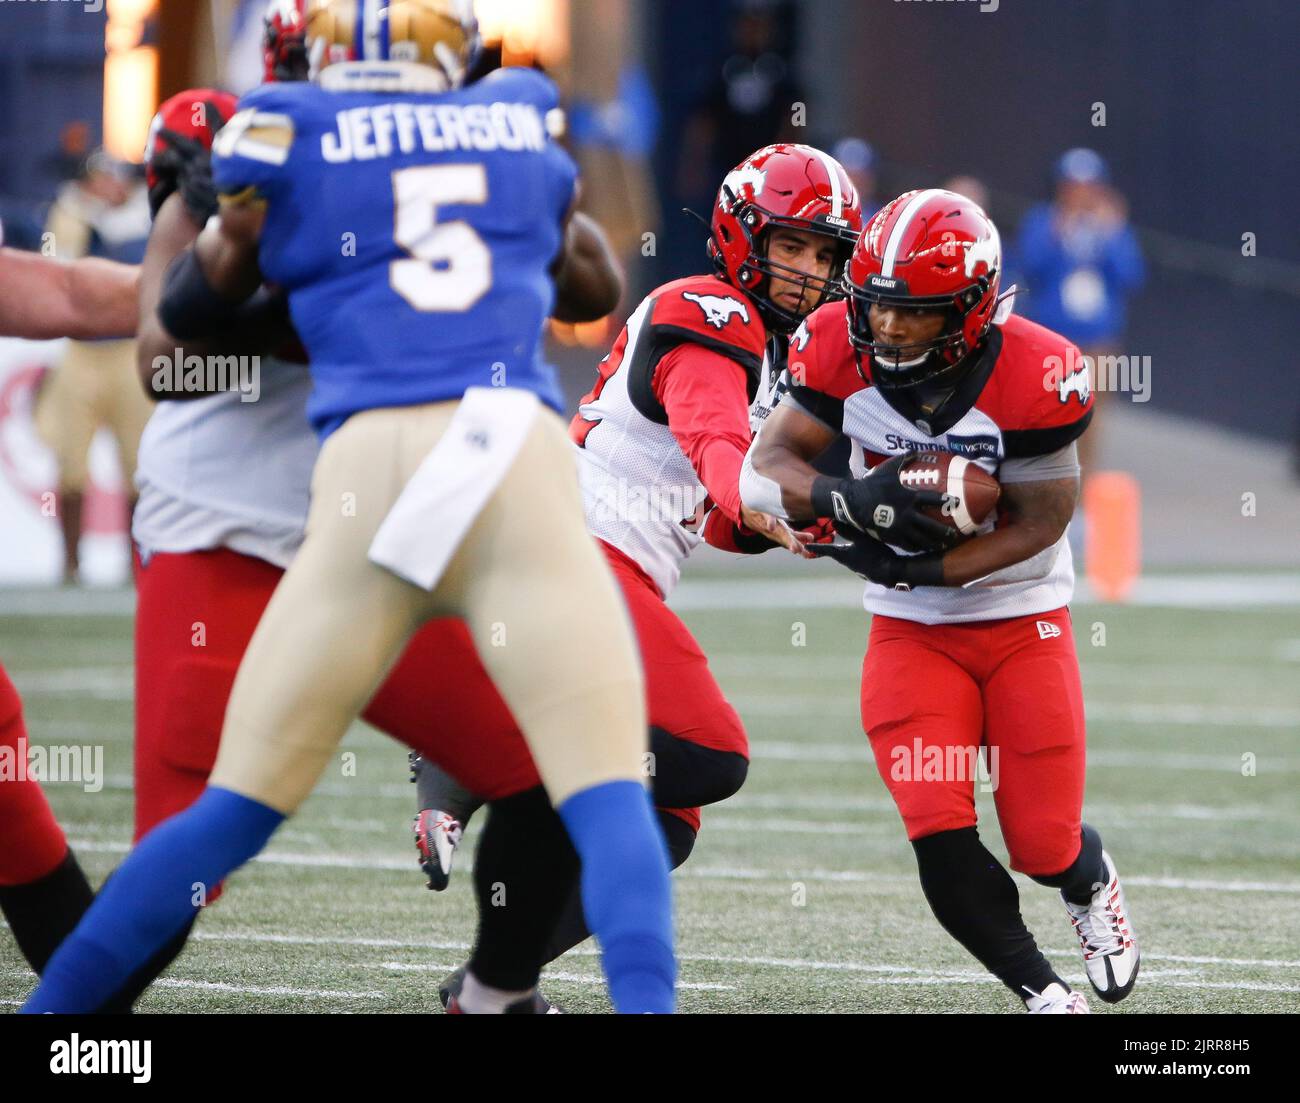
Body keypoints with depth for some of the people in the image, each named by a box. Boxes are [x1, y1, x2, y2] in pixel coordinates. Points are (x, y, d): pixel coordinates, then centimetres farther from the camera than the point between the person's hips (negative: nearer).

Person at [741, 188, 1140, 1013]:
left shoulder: (1030, 374, -23)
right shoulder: (843, 352, -14)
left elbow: (1039, 525, -16)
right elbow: (764, 471, -15)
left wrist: (920, 567, -25)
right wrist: (854, 502, -34)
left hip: (1023, 618, -2)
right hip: (912, 633, 2)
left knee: (1044, 848, 1)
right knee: (941, 842, -12)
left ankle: (1091, 882, 39)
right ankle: (1044, 993, 7)